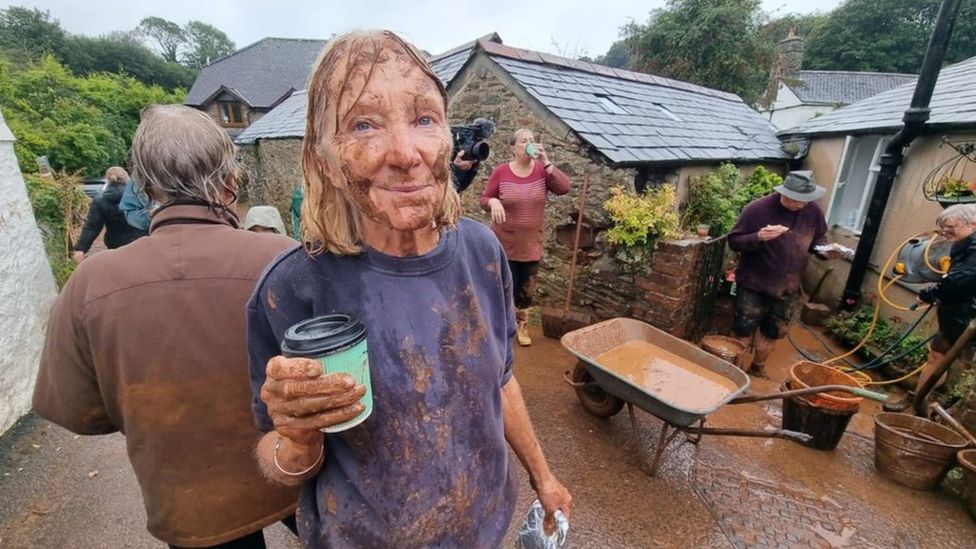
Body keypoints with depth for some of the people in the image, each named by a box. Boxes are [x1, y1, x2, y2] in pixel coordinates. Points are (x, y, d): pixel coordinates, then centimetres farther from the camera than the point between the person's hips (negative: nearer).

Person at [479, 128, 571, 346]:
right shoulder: (500, 172, -9)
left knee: (527, 289, 15)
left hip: (531, 244, 3)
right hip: (505, 243, -2)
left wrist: (546, 162, -21)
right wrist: (493, 201, -26)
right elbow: (484, 199, -2)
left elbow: (564, 188, -16)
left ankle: (522, 326, 35)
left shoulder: (542, 171, -2)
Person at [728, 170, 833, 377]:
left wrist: (825, 249, -9)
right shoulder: (757, 209, -16)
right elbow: (734, 241, -14)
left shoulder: (813, 211, -2)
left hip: (789, 289, 5)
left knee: (773, 332, 19)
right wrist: (758, 237, -32)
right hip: (754, 286, -5)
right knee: (743, 331, 5)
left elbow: (818, 239, 13)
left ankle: (758, 367, 39)